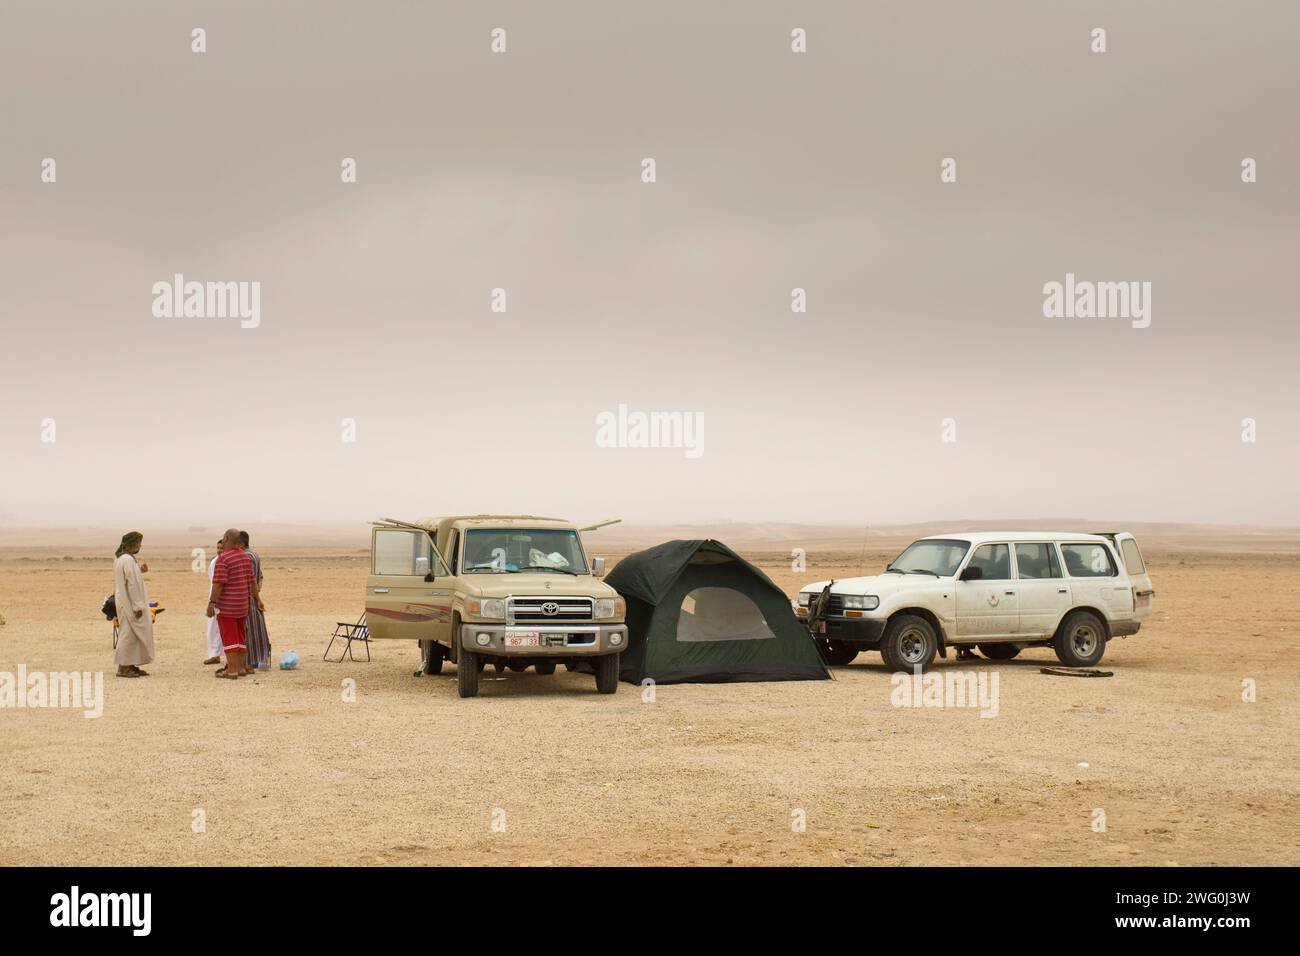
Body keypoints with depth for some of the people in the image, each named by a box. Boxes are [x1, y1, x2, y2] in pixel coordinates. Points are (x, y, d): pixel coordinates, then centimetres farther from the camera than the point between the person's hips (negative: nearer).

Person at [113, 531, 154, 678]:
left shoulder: (119, 558, 12)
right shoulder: (128, 560, -19)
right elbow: (131, 583, -22)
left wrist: (140, 570, 9)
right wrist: (138, 606, -20)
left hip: (125, 602, 10)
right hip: (129, 602, -10)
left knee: (132, 633, 14)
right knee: (129, 633, -5)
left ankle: (130, 665, 18)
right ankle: (123, 667, -2)